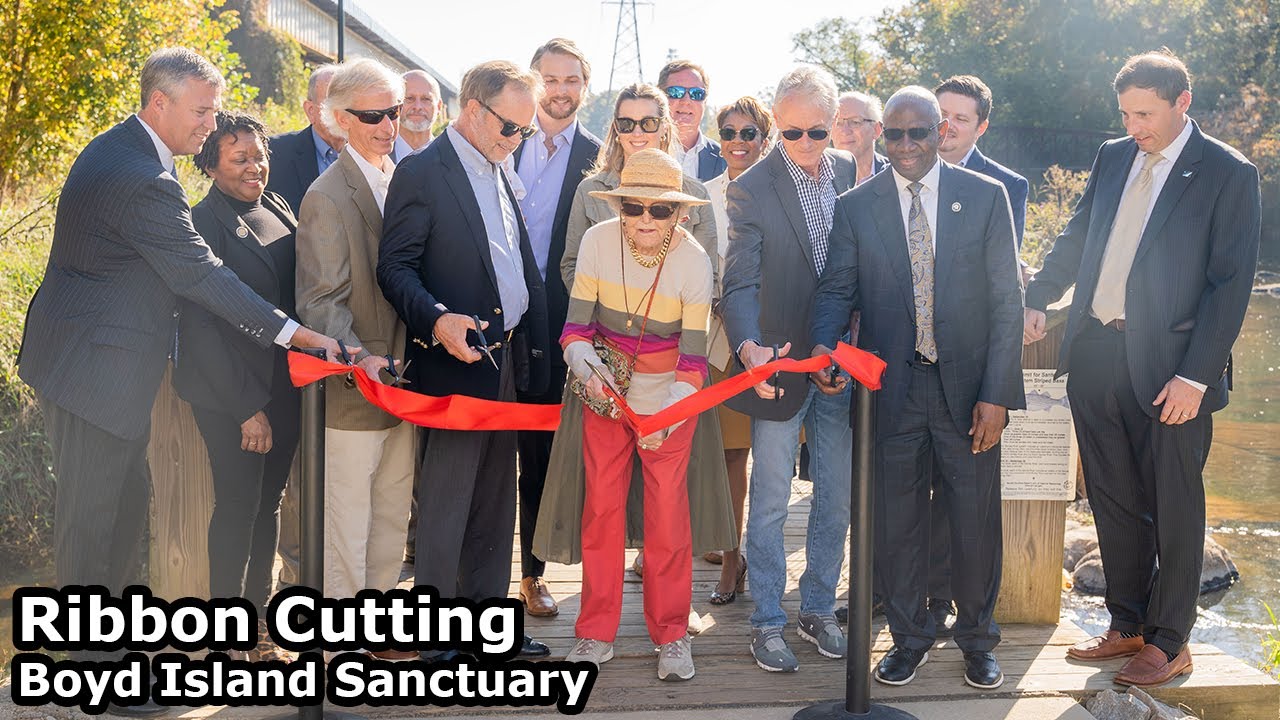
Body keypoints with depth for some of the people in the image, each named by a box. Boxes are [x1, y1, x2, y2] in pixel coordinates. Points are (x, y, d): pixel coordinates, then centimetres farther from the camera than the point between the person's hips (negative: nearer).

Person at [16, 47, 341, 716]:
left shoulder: (116, 149, 10)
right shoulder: (144, 178, -24)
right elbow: (201, 274, -24)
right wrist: (291, 331, -21)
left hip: (105, 354, 11)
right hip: (95, 365, -11)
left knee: (126, 493, 19)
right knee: (92, 510, 0)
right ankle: (95, 666, 11)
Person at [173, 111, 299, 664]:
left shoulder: (278, 209, 9)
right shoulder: (201, 223, -11)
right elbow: (199, 326, -13)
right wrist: (247, 406, -14)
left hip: (285, 387, 7)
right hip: (230, 395, -6)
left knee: (267, 504, 12)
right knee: (237, 506, 0)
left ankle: (258, 625, 23)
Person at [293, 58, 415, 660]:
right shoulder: (328, 196, -14)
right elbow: (319, 302, -17)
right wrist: (361, 359, -29)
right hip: (355, 386, -7)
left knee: (393, 513, 17)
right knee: (350, 518, 4)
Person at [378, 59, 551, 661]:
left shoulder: (498, 176, 18)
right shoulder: (423, 172, -8)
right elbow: (395, 267, -14)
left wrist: (531, 350, 13)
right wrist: (436, 320, -31)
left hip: (506, 362, 8)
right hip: (456, 363, -8)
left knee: (495, 504, 14)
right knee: (445, 505, -1)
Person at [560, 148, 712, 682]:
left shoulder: (693, 259, -19)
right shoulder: (597, 242, -16)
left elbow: (693, 353, -16)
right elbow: (577, 323, -10)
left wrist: (669, 415, -28)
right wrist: (584, 363, -31)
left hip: (669, 391, -2)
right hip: (607, 386, 2)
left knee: (667, 507, -5)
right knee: (602, 502, 3)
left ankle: (671, 634, 11)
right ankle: (596, 631, 15)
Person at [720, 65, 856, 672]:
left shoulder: (854, 174, 2)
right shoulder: (751, 189, -9)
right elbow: (739, 284, -14)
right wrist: (748, 346, -31)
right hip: (780, 365, -4)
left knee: (836, 498, 13)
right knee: (770, 502, 5)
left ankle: (818, 610, 29)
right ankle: (767, 623, 17)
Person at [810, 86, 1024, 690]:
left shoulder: (986, 197, 0)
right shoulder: (854, 207, 3)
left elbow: (1006, 300, -2)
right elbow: (837, 289, 4)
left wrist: (995, 393, -8)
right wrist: (825, 346, -18)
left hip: (968, 386, -1)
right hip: (891, 389, 1)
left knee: (976, 519, 8)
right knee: (896, 520, 9)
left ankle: (976, 639, 29)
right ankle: (909, 637, 28)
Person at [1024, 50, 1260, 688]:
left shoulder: (1227, 174, -6)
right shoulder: (1113, 158, 10)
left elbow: (1231, 283, -10)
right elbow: (1077, 237, 18)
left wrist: (1195, 375, -16)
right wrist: (1037, 298, 2)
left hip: (1169, 366, -5)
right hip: (1096, 353, 6)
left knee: (1173, 504, 6)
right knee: (1113, 497, 13)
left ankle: (1169, 642, 18)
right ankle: (1127, 624, 28)